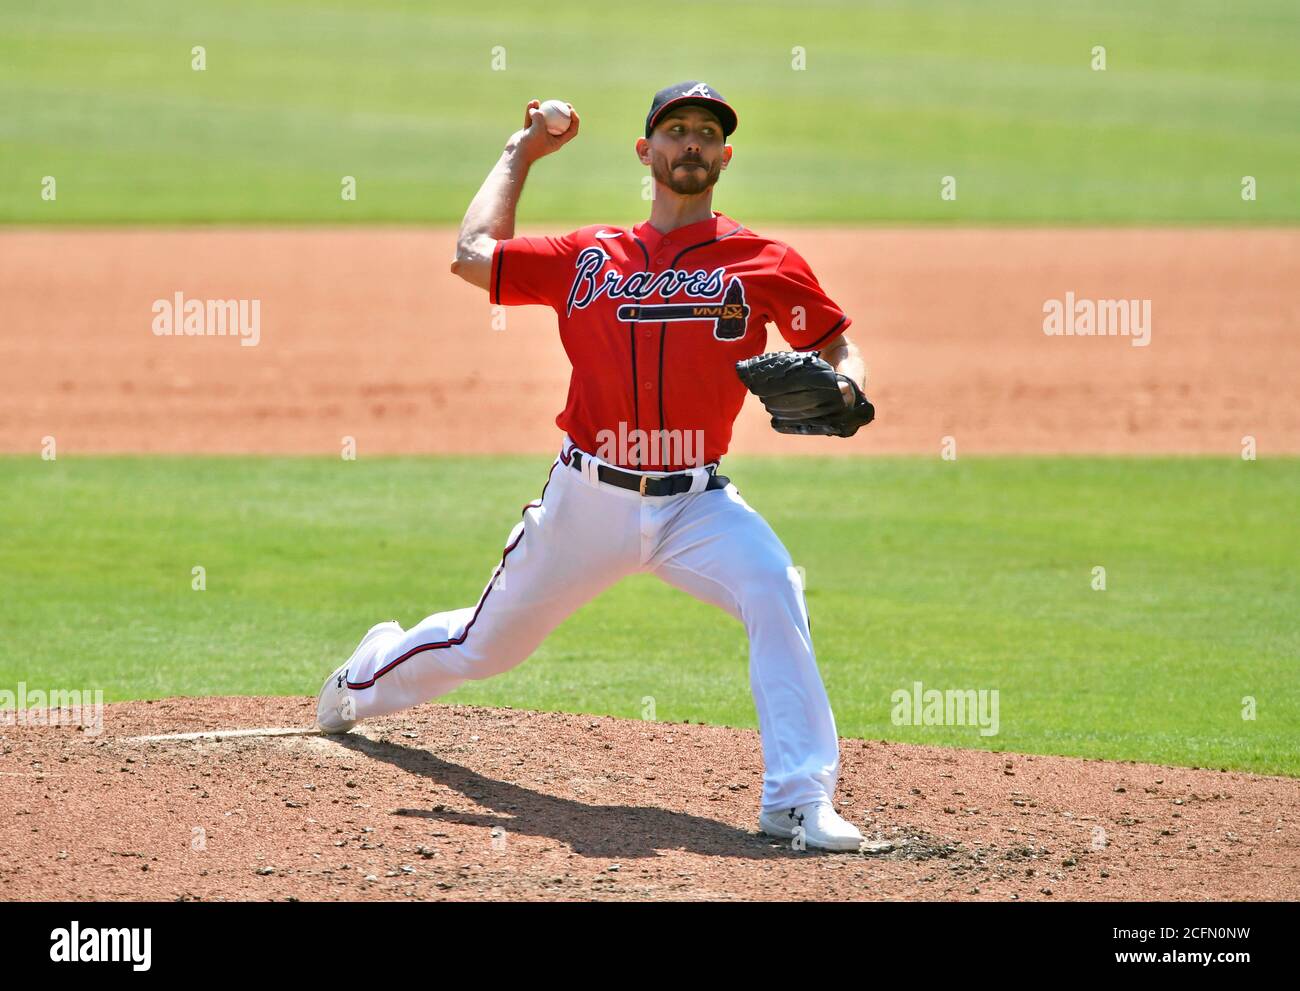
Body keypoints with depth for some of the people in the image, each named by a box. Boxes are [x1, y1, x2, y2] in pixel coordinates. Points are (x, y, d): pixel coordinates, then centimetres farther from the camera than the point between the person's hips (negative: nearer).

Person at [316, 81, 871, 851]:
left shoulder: (765, 263, 1)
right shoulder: (591, 257, 7)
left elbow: (840, 348, 6)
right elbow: (473, 255, 6)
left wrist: (842, 389, -18)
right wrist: (521, 155, 16)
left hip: (695, 502, -1)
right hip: (589, 499, 1)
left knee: (774, 590, -31)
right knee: (486, 645, 16)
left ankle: (799, 801, -29)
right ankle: (369, 677, 50)